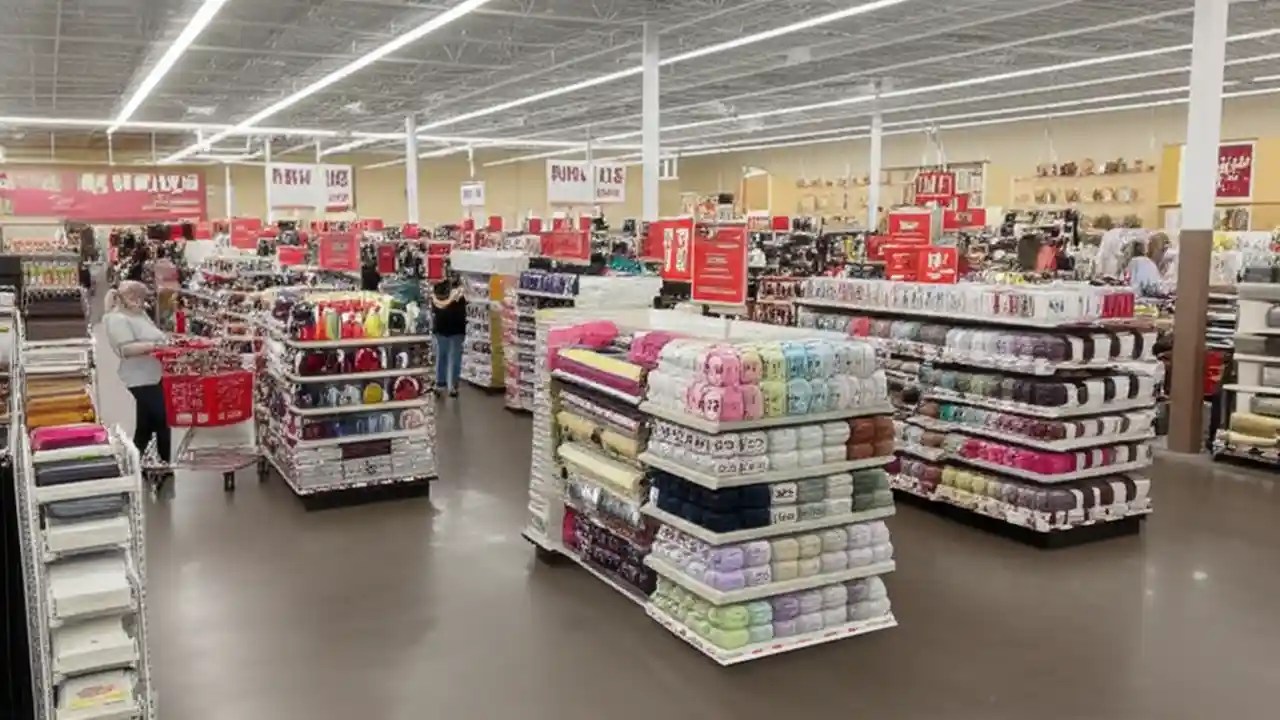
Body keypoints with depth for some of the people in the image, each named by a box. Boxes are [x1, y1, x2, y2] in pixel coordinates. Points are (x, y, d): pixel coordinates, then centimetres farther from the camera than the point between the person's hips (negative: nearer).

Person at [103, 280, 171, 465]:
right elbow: (126, 349, -26)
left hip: (153, 376, 10)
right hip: (142, 379, -10)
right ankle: (165, 463, 5)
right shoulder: (118, 320, -15)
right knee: (163, 421, -6)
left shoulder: (140, 314, 13)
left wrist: (167, 338, 9)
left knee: (147, 423, 16)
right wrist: (155, 346, -32)